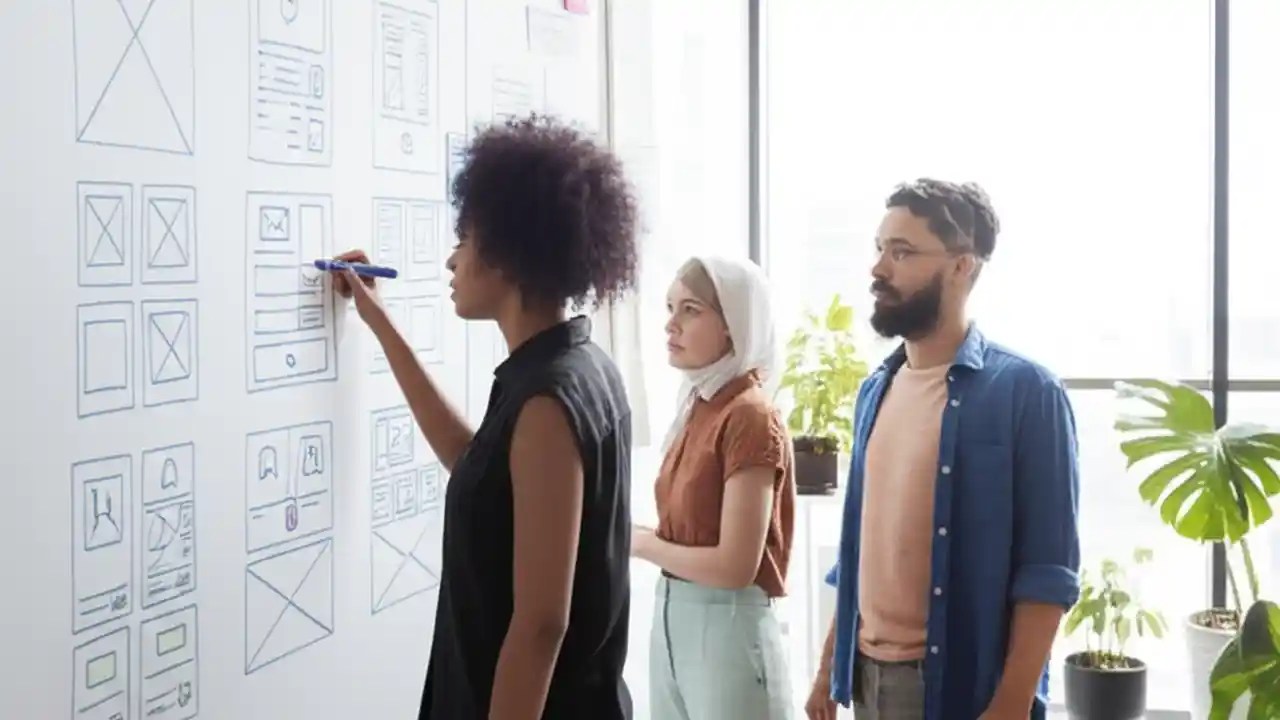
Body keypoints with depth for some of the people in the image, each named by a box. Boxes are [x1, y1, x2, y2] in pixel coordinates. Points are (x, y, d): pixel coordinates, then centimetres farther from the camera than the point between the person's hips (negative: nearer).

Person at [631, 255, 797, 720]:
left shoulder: (750, 417, -16)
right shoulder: (696, 407, 8)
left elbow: (734, 566, -20)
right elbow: (692, 529, 10)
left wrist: (643, 543, -8)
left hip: (727, 626, -8)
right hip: (673, 618, 8)